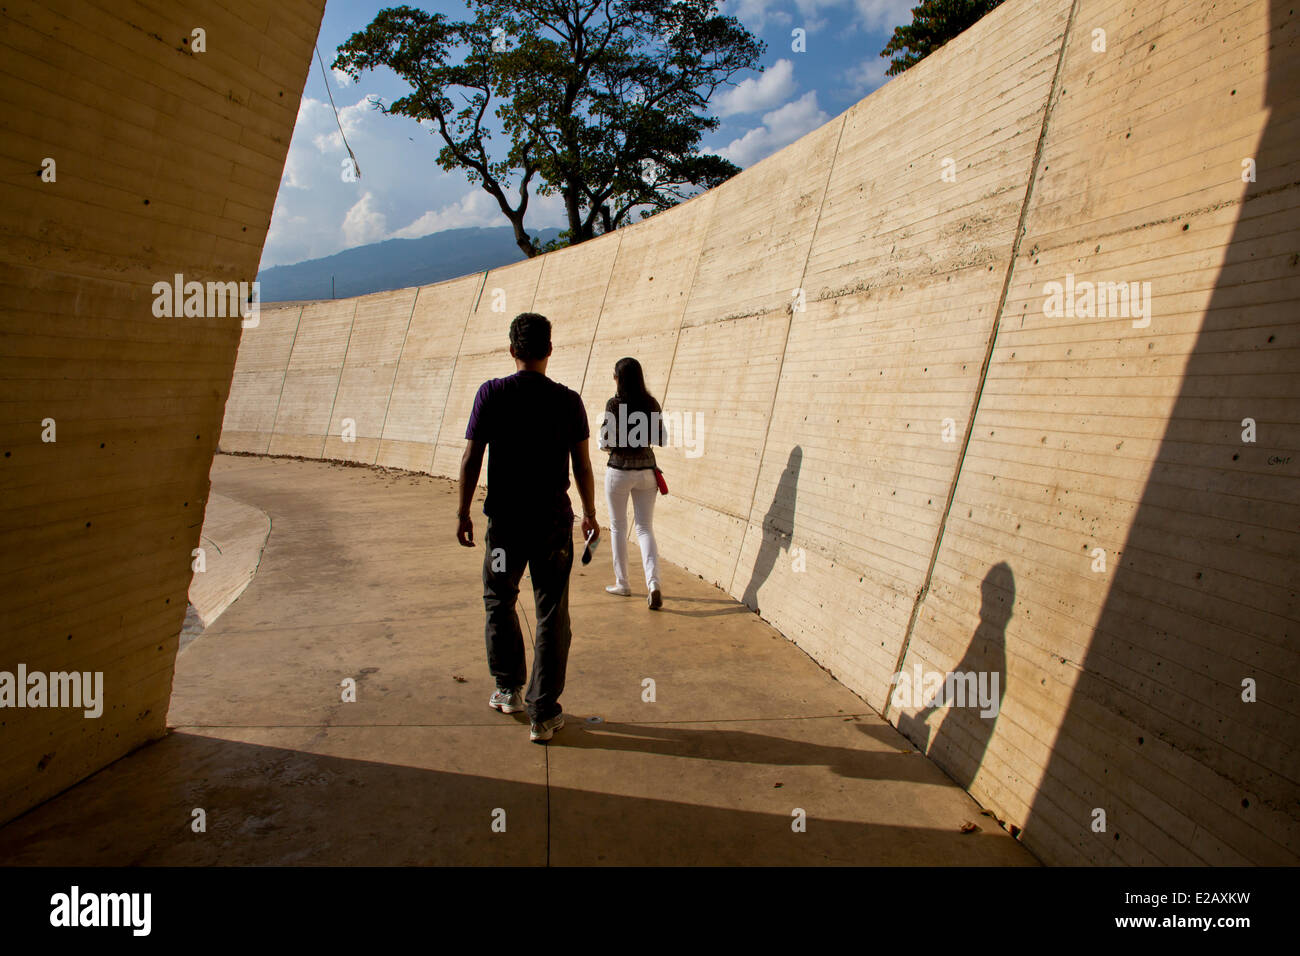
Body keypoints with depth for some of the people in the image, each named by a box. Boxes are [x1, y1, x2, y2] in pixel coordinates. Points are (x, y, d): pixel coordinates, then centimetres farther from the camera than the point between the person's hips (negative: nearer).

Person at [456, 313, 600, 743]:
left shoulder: (492, 394, -6)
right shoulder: (568, 400, -3)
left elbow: (471, 459, -6)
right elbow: (583, 466, 1)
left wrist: (463, 512, 4)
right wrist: (590, 514, 14)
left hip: (506, 519, 0)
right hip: (554, 520, 1)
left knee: (499, 603, 21)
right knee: (552, 615, 7)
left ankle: (508, 690, 30)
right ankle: (543, 714, 10)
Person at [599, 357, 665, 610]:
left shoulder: (614, 404, -12)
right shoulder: (651, 404, 1)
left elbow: (606, 442, -14)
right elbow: (660, 439, 7)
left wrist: (603, 441, 9)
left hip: (619, 471, -3)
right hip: (646, 471, 3)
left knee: (618, 527, 13)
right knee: (645, 528, 6)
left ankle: (622, 583, 21)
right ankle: (653, 583, -11)